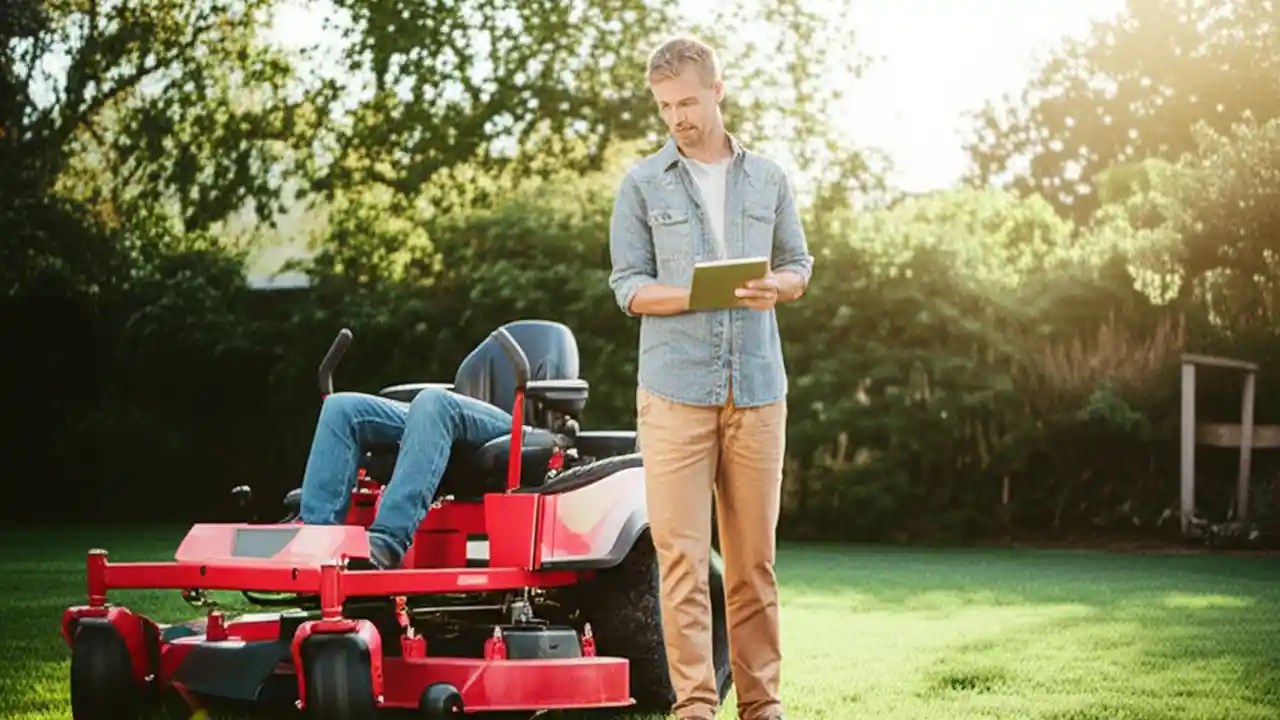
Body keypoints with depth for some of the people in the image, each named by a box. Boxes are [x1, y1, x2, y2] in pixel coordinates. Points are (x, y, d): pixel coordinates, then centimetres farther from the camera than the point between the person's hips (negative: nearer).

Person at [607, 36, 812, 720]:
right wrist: (698, 293, -16)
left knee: (754, 556, 5)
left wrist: (775, 286, -8)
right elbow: (628, 286, 1)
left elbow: (799, 266, 16)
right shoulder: (642, 184, 5)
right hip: (675, 389, -2)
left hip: (758, 388, 2)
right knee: (681, 555, -6)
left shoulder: (768, 177, 12)